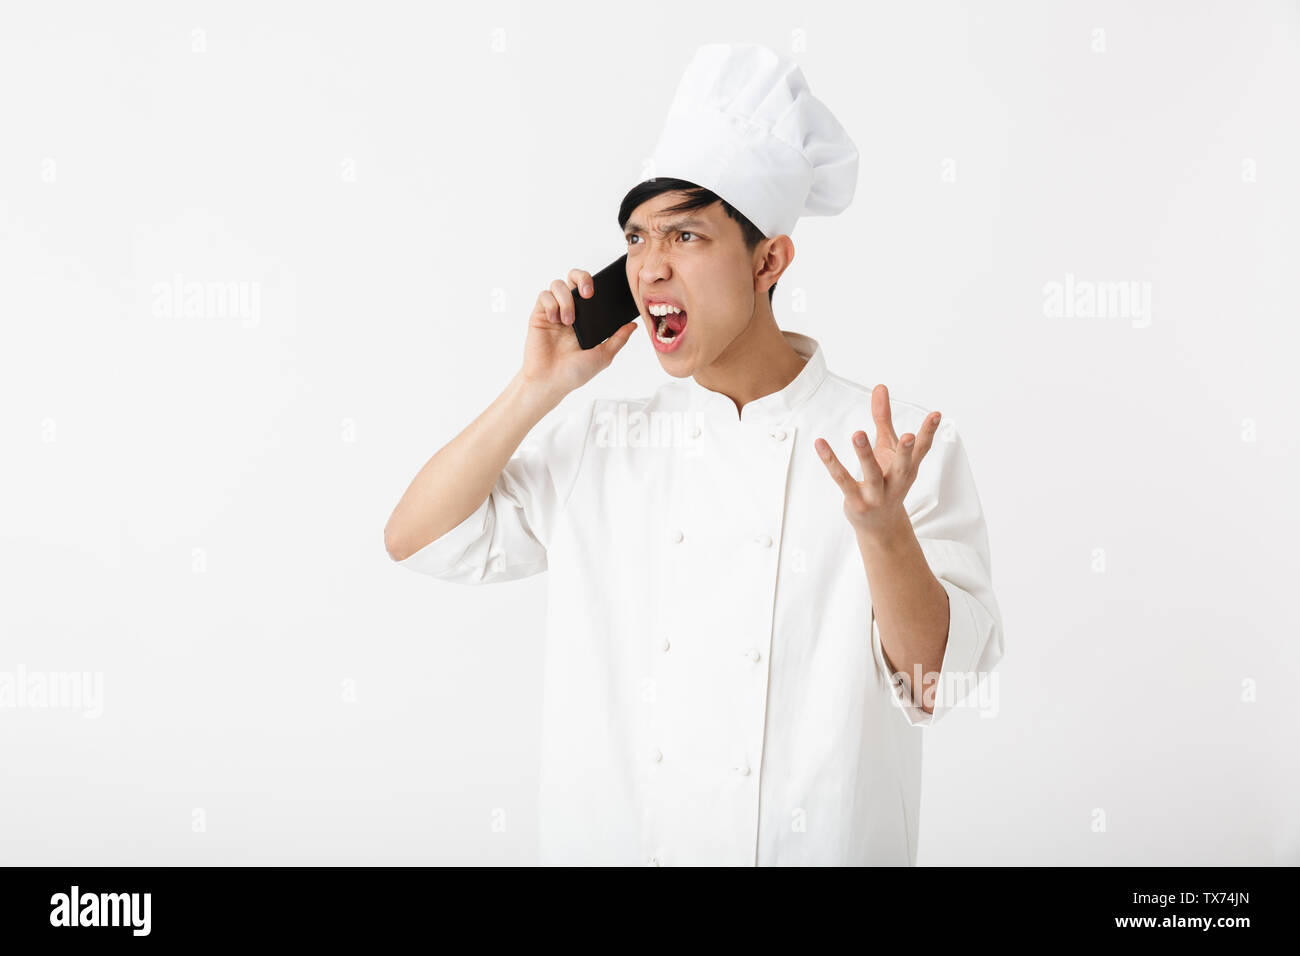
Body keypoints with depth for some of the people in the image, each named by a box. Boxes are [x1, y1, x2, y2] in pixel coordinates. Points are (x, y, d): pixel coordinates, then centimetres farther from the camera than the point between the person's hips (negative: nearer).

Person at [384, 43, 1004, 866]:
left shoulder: (909, 451, -10)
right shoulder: (593, 444, 1)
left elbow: (937, 681, -15)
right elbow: (414, 541, -2)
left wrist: (884, 531, -32)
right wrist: (539, 388, -8)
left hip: (820, 849, -2)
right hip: (607, 842, 3)